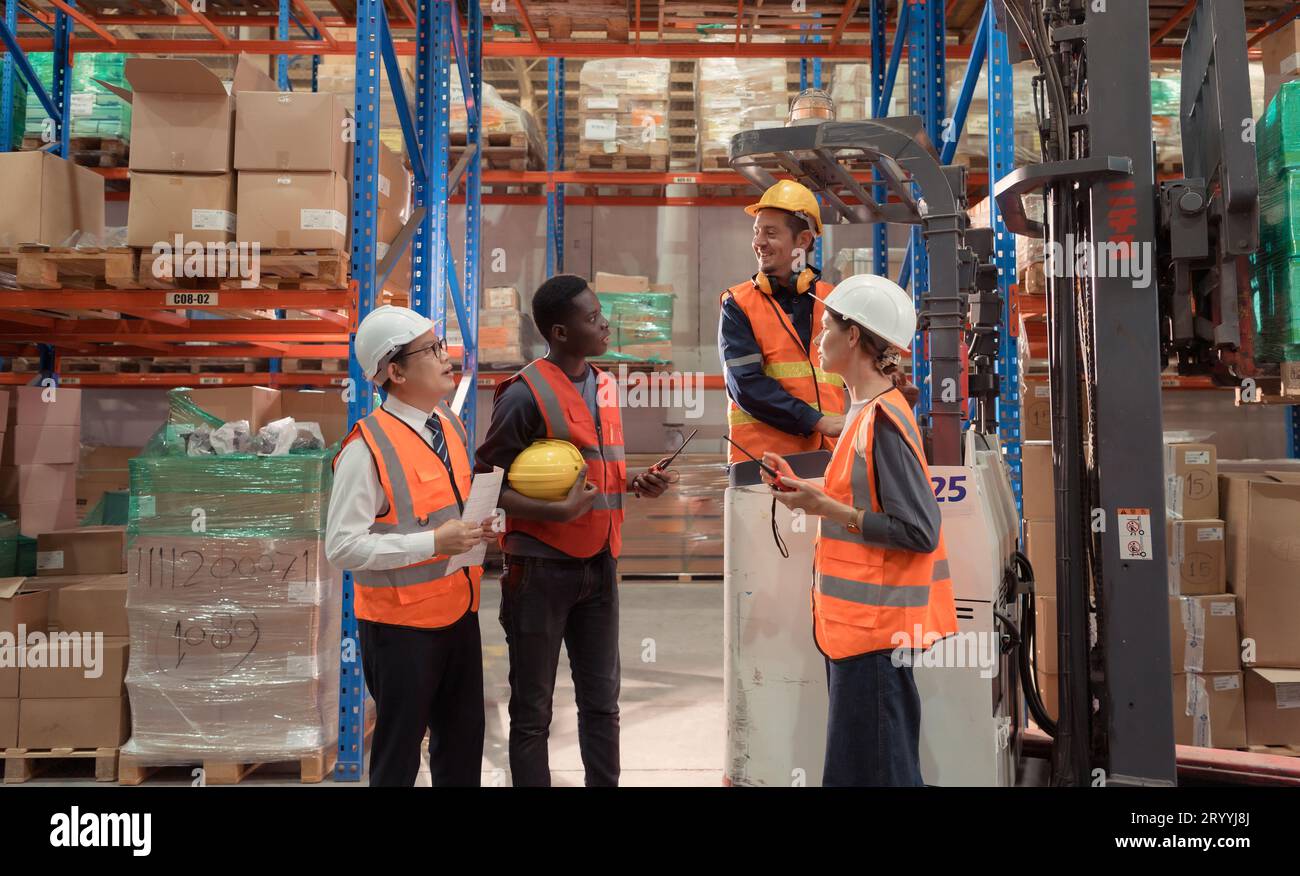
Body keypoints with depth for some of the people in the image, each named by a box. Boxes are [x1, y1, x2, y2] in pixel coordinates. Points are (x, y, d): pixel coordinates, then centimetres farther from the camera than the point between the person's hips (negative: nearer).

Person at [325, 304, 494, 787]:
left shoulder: (452, 425, 5)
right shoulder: (367, 449, -19)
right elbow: (342, 546, -22)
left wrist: (480, 525, -1)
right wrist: (434, 542, -26)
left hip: (459, 612, 7)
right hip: (400, 624, -7)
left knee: (463, 744, 19)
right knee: (399, 753, 10)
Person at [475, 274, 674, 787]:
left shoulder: (605, 386, 9)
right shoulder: (525, 394, -14)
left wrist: (635, 485, 1)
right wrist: (558, 512, -22)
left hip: (599, 565, 7)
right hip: (541, 569, -6)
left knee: (602, 701, 15)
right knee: (533, 710, 7)